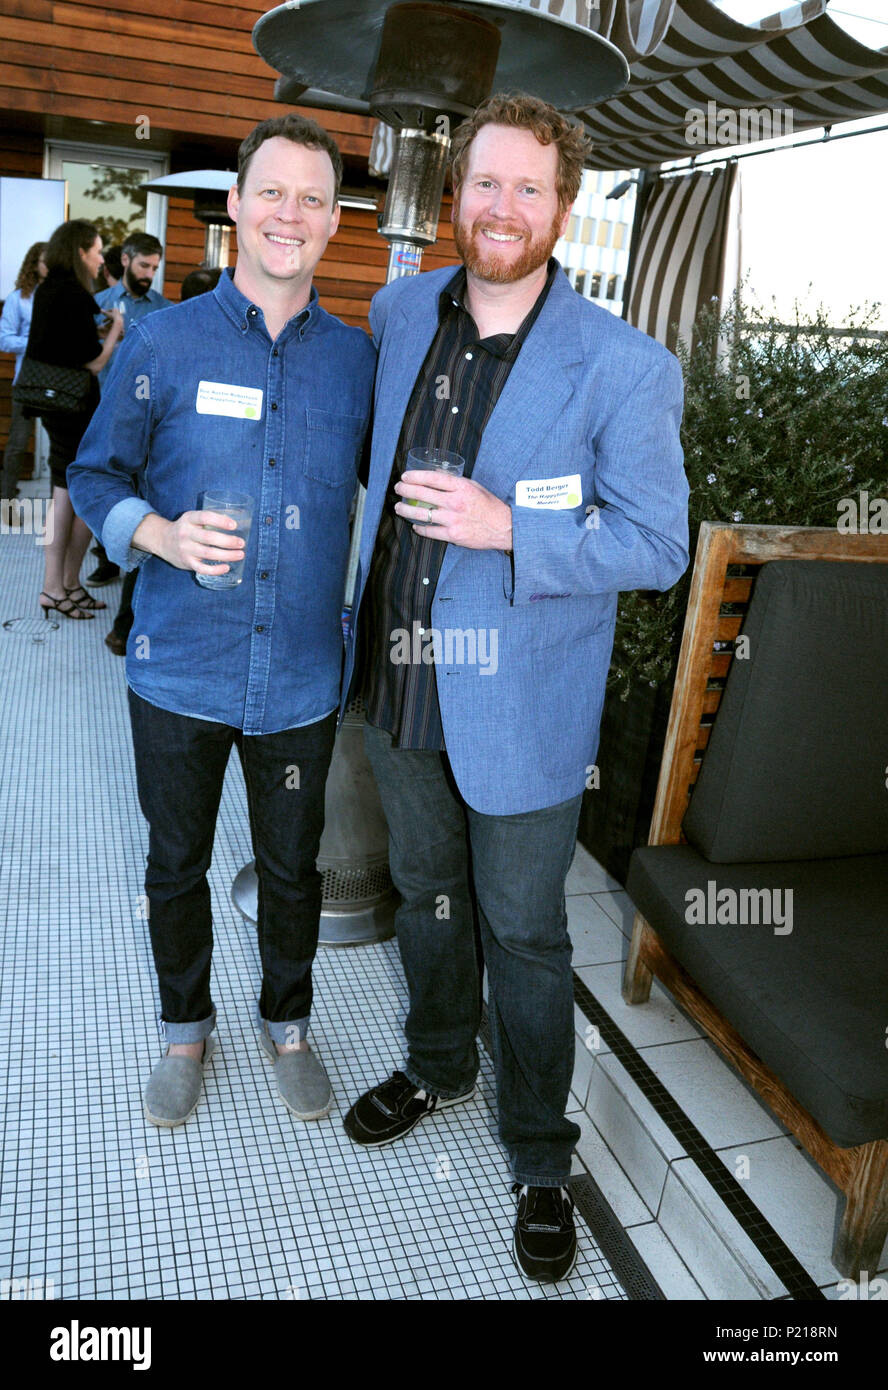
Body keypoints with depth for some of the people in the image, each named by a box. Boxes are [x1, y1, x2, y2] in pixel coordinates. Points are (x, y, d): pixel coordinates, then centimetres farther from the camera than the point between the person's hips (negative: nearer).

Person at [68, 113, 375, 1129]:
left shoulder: (357, 357, 1)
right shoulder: (162, 341, -3)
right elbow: (95, 474, 2)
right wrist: (159, 533, -17)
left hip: (301, 676, 1)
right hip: (180, 672, 0)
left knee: (292, 867, 16)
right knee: (177, 864, 16)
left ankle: (286, 1022, 42)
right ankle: (186, 1029, 42)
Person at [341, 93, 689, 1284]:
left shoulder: (624, 368, -14)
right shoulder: (400, 312, 3)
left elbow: (658, 544, -12)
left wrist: (508, 529, -24)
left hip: (520, 706, -5)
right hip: (400, 685, 5)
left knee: (523, 932, 9)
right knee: (426, 893, 23)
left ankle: (540, 1155, 34)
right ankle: (437, 1065, 50)